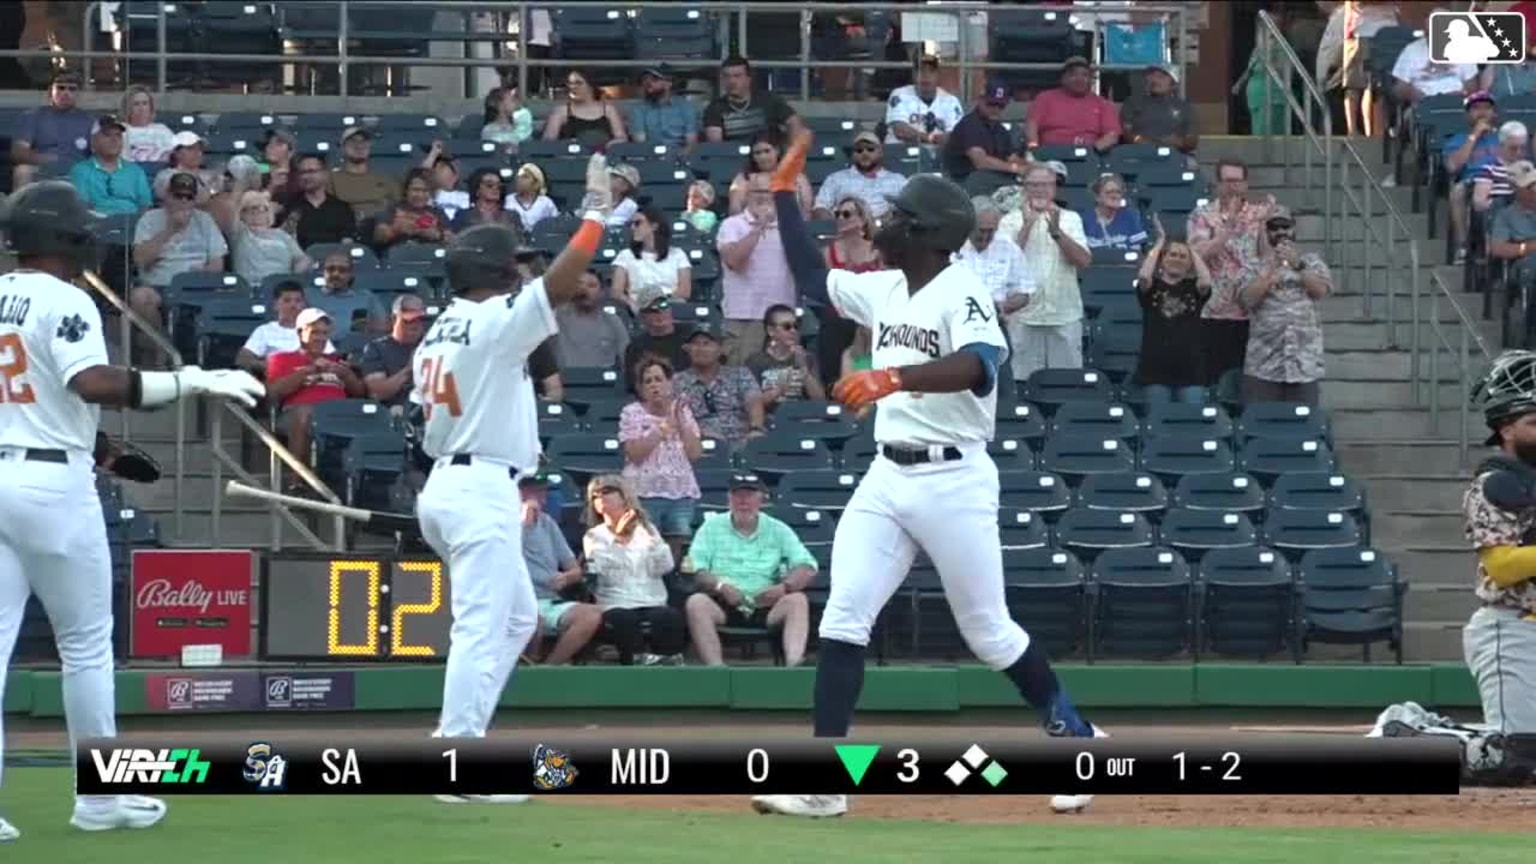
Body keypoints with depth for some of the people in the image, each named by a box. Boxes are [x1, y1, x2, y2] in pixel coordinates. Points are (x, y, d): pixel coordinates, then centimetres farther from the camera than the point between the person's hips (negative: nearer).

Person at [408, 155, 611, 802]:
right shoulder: (495, 324, -12)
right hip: (481, 490, -10)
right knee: (480, 628, -10)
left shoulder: (437, 334, 14)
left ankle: (456, 740, 17)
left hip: (447, 484, 10)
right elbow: (561, 283, -20)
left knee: (517, 616, 20)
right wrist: (596, 211, -11)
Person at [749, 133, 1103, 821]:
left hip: (954, 481, -7)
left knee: (988, 633, 4)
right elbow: (812, 279, 28)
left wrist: (894, 377, -47)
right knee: (842, 619, -7)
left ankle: (1075, 739, 25)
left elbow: (978, 365, -33)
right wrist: (784, 191, 23)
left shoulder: (962, 293, -13)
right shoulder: (883, 290, 11)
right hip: (887, 479, 7)